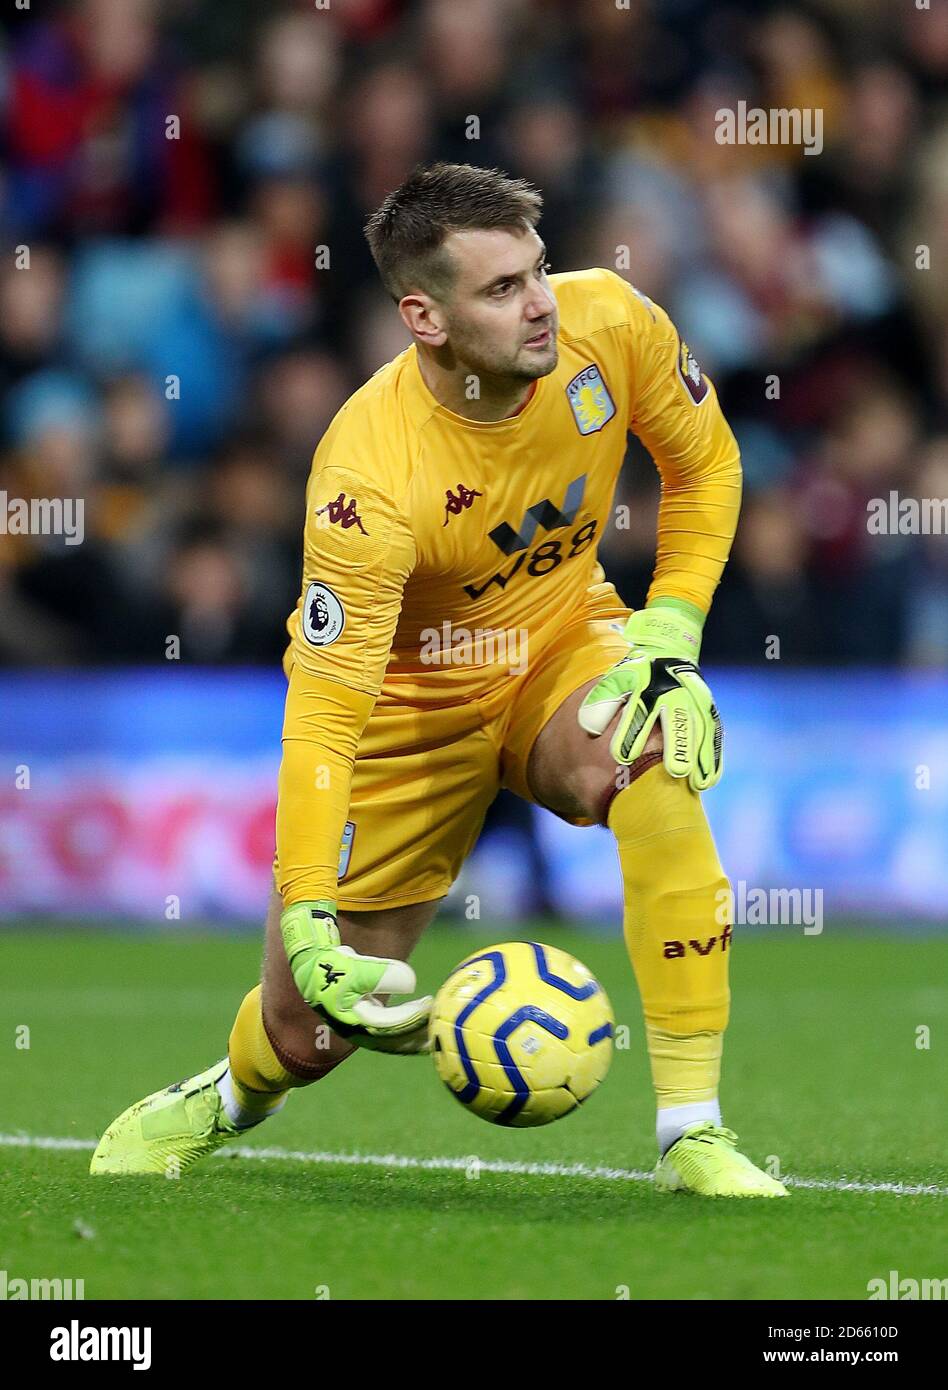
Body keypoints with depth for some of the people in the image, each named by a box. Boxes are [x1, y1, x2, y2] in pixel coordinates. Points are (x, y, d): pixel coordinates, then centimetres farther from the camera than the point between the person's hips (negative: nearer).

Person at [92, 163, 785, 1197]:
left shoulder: (610, 324, -22)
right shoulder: (368, 473, -35)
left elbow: (704, 466, 0)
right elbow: (322, 714, -33)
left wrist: (672, 625, -13)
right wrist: (305, 922, -40)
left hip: (562, 645, 3)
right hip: (409, 701, -2)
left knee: (657, 766, -34)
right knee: (306, 1034, 1)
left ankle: (692, 1135, -26)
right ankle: (229, 1099, 43)